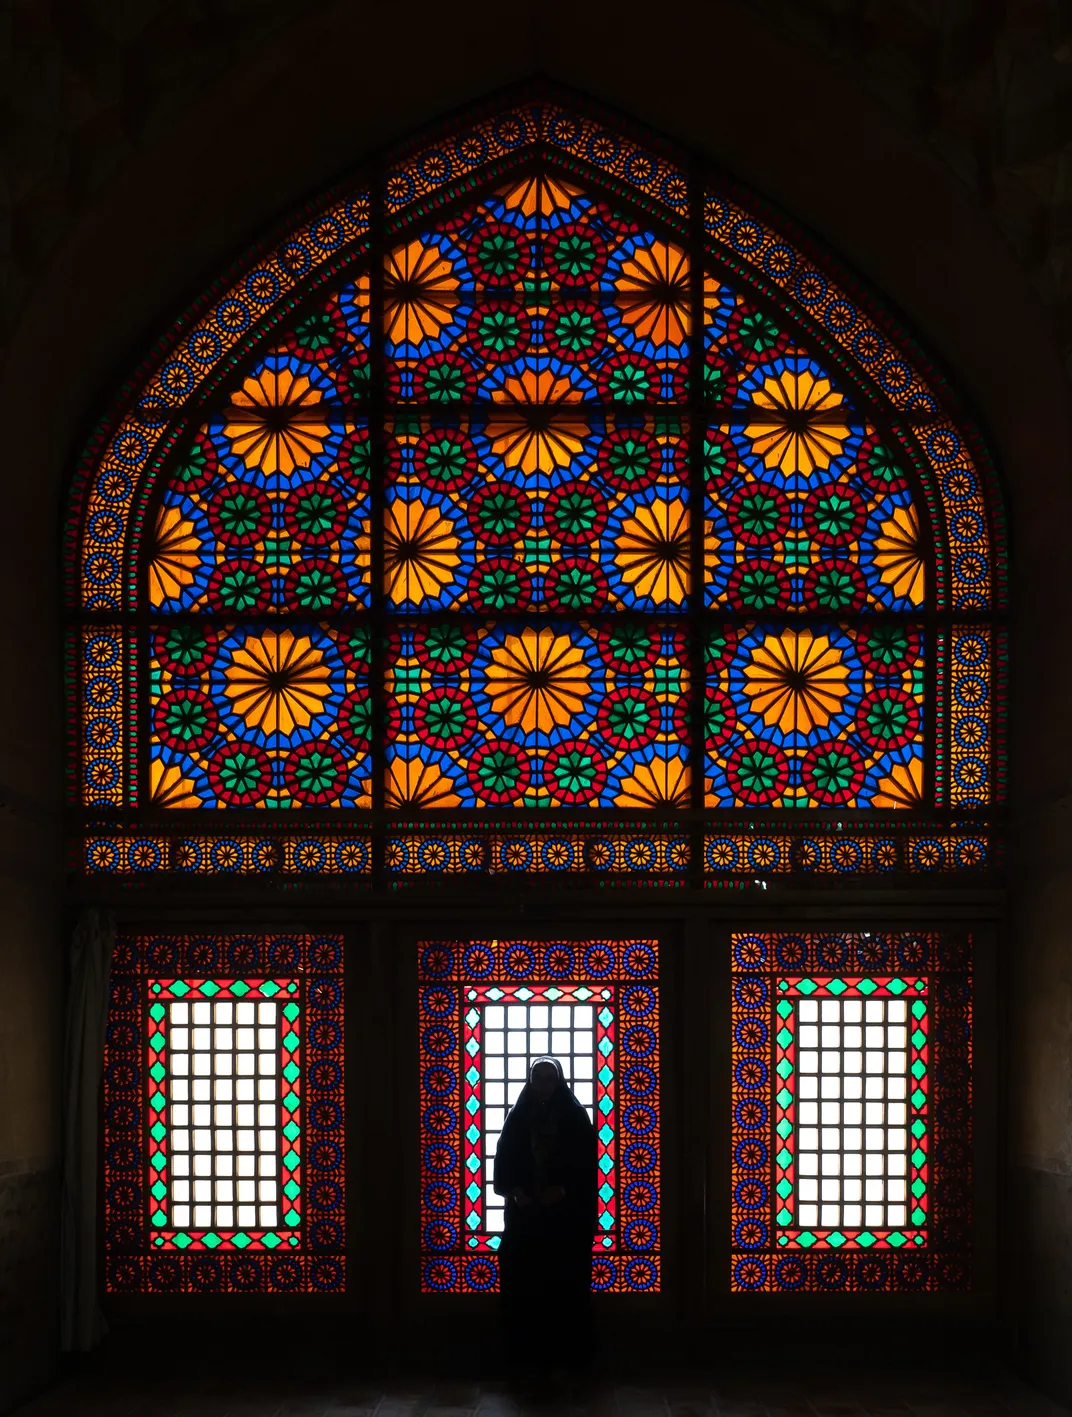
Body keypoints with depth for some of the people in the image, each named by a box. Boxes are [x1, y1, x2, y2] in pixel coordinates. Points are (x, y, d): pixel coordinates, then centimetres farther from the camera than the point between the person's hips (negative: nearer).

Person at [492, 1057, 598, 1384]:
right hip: (525, 1211, 2)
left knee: (568, 1281, -3)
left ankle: (573, 1354, 2)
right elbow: (503, 1159, 5)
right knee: (522, 1281, -1)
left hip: (567, 1212, -2)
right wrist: (515, 1191, -11)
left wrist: (563, 1190, -15)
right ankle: (524, 1355, 5)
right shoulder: (518, 1116, 7)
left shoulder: (575, 1116, 2)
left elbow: (586, 1162, -2)